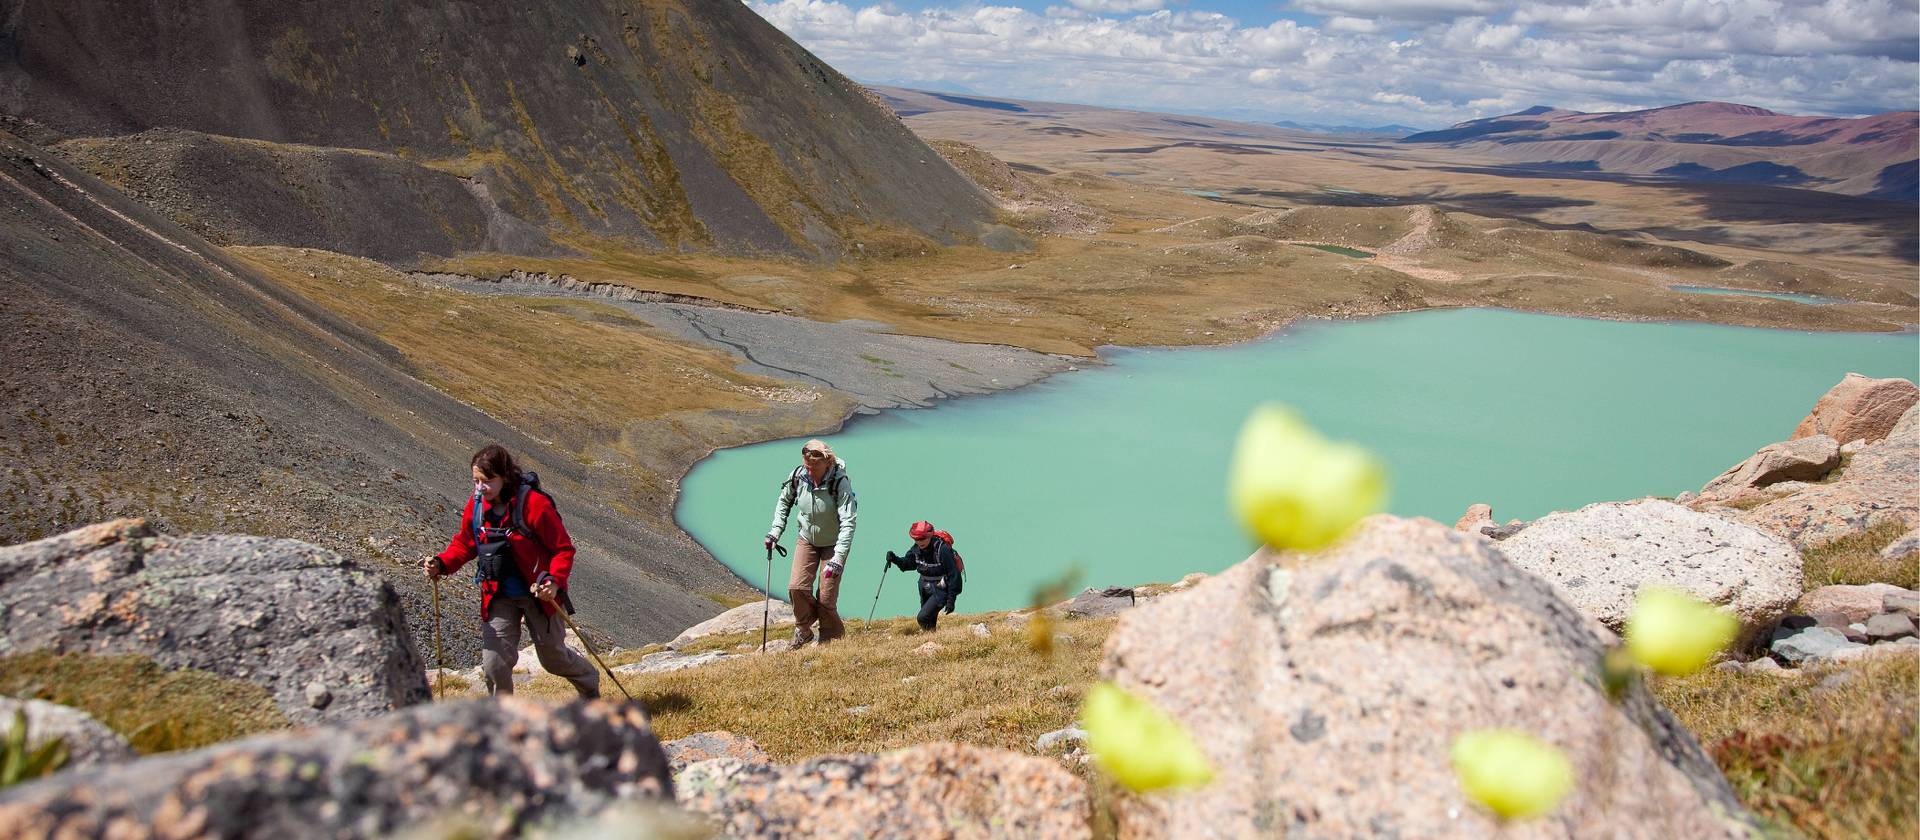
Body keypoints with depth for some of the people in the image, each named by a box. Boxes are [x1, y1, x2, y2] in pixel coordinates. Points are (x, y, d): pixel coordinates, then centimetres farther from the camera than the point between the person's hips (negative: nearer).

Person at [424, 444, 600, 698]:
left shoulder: (534, 504, -22)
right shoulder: (476, 505, -7)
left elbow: (563, 548, -17)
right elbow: (464, 544, 8)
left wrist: (555, 580, -33)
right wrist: (441, 564, -12)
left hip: (539, 593, -4)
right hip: (498, 597, 4)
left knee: (553, 657, 15)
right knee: (494, 663, -7)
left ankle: (590, 682, 46)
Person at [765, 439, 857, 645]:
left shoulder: (840, 483, -29)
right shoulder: (798, 476, -17)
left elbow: (848, 522, -32)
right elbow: (784, 501, 5)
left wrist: (838, 558, -39)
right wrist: (776, 530, -5)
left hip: (833, 544, -4)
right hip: (806, 539, 4)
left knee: (826, 597, -5)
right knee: (797, 587, -9)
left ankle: (831, 640, 19)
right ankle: (803, 630, 17)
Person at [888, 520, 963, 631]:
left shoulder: (942, 550, -24)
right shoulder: (917, 549, -5)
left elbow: (954, 575, -20)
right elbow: (908, 563, 11)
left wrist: (951, 600, -20)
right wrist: (895, 559, -11)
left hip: (940, 590, -7)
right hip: (925, 589, 7)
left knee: (922, 618, -17)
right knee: (929, 621, 15)